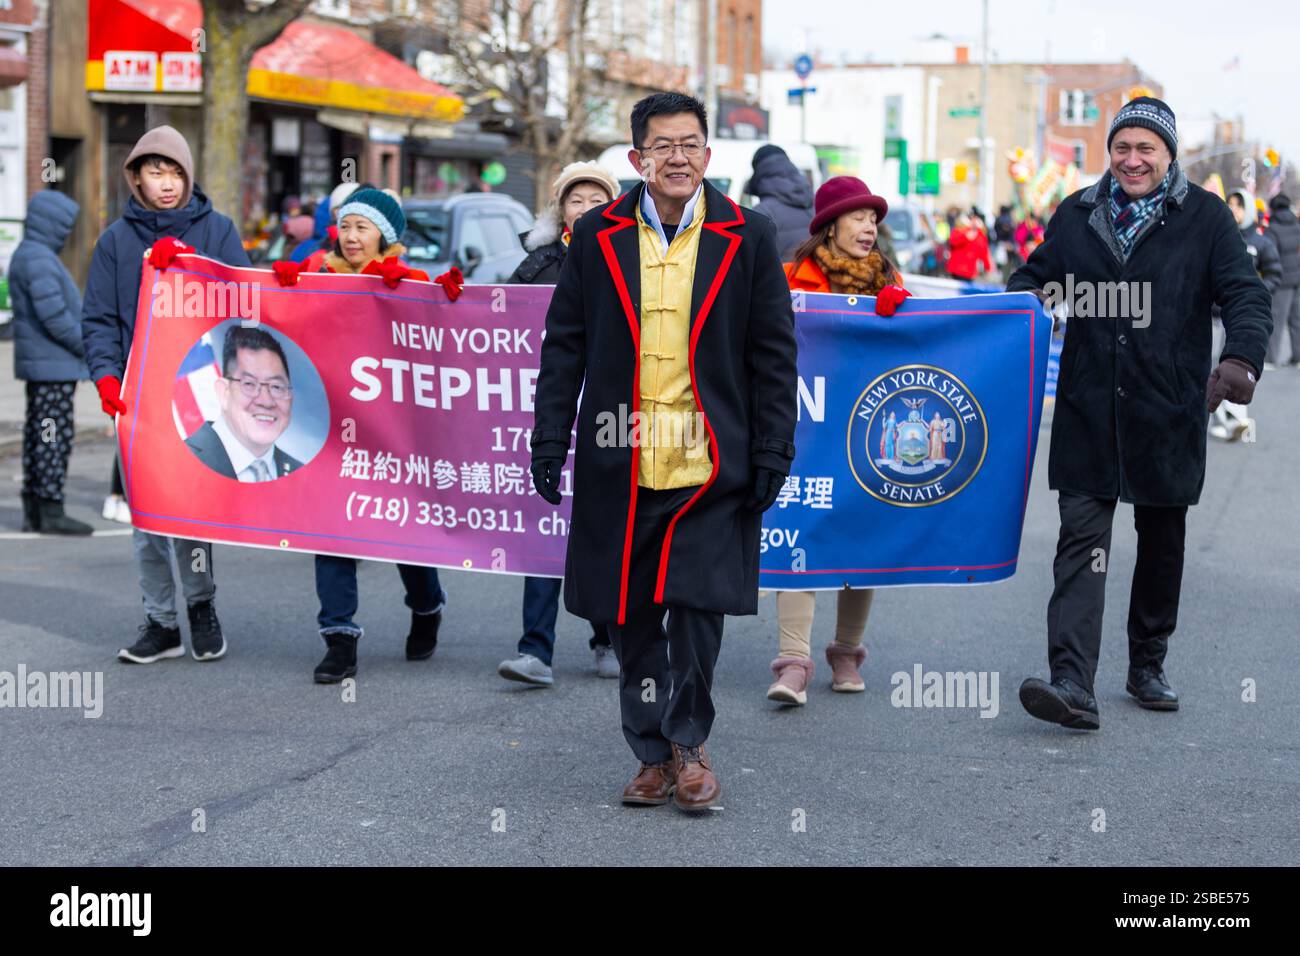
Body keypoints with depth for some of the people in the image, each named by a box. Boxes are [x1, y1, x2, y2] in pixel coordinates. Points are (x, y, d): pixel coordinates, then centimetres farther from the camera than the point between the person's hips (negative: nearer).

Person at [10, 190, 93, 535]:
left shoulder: (30, 256, 17)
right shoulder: (38, 259, -16)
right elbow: (53, 314, -24)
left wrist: (83, 344, 16)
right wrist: (88, 347, -14)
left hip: (42, 363, 10)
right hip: (53, 364, -10)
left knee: (38, 434, 10)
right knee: (55, 435, -8)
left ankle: (34, 511, 13)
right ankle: (51, 512, -7)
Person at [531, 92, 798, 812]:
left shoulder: (747, 238, 4)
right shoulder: (596, 237, 7)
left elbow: (773, 354, 5)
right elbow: (564, 346, 10)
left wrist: (772, 452, 0)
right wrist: (550, 440, 4)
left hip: (710, 465, -2)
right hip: (620, 464, 2)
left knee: (696, 604, -9)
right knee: (632, 618, 6)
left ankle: (689, 744, 12)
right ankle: (655, 757, 19)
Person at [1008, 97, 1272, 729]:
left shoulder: (1205, 216, 0)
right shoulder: (1077, 215, 9)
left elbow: (1245, 293, -6)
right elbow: (1036, 274, 21)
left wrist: (1241, 357, -25)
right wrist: (1021, 299, -3)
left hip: (1168, 413, -1)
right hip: (1088, 412, 1)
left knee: (1162, 539, 13)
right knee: (1082, 539, -9)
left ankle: (1148, 666, 30)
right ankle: (1073, 686, -18)